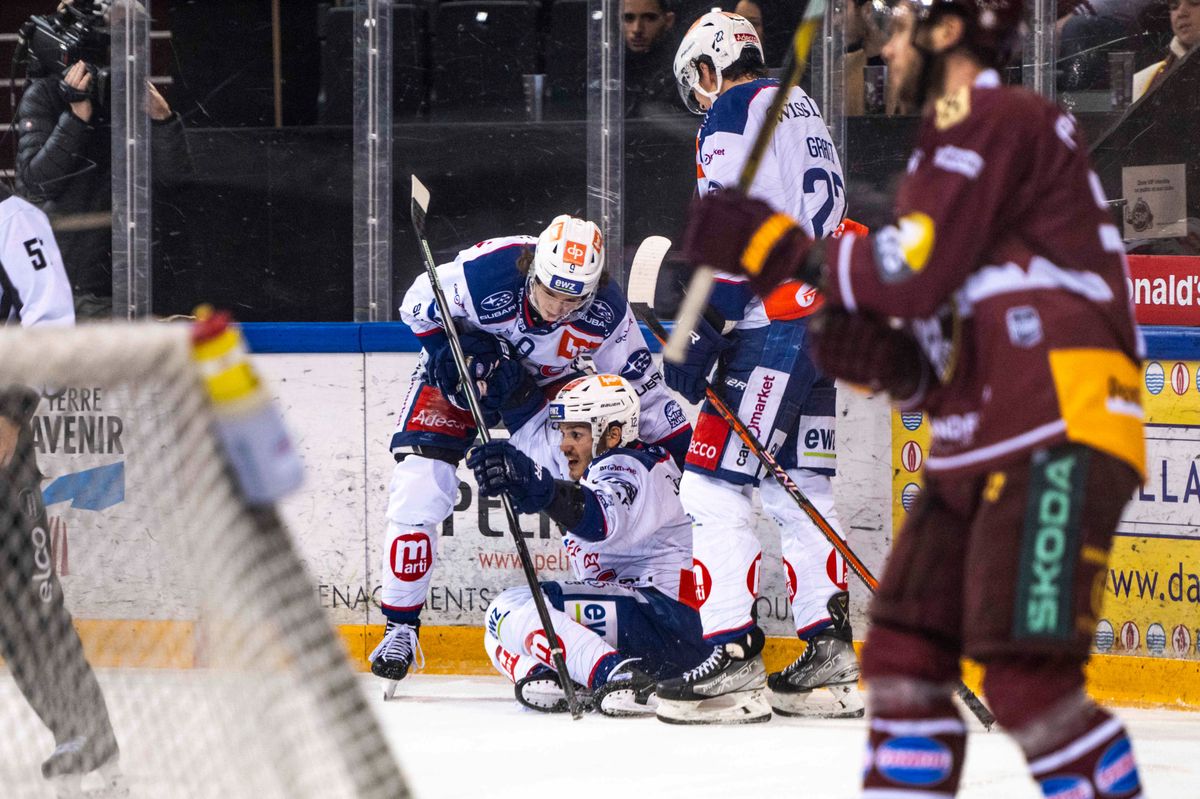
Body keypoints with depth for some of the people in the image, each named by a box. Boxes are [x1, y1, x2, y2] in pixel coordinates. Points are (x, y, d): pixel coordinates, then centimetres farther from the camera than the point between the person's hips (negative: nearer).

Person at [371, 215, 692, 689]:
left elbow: (640, 383, -12)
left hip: (547, 384, 1)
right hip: (458, 368, -1)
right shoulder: (485, 272, -36)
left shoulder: (605, 311, -27)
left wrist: (683, 453, -12)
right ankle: (400, 628, -2)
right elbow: (418, 306, -17)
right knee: (418, 492, -14)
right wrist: (469, 354, -27)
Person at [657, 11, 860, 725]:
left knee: (714, 486, -8)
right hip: (827, 318, 10)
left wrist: (704, 332, -16)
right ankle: (830, 659, 12)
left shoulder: (734, 113, -6)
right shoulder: (802, 110, 22)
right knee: (800, 489, 13)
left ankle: (734, 660, -14)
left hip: (776, 324, -10)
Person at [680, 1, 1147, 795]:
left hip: (1057, 441, -11)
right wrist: (884, 358, 4)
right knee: (904, 655, 8)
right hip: (985, 449, 11)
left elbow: (914, 273, -15)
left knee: (1028, 681, -17)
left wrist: (778, 247, -4)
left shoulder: (999, 121, -6)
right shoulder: (955, 146, 25)